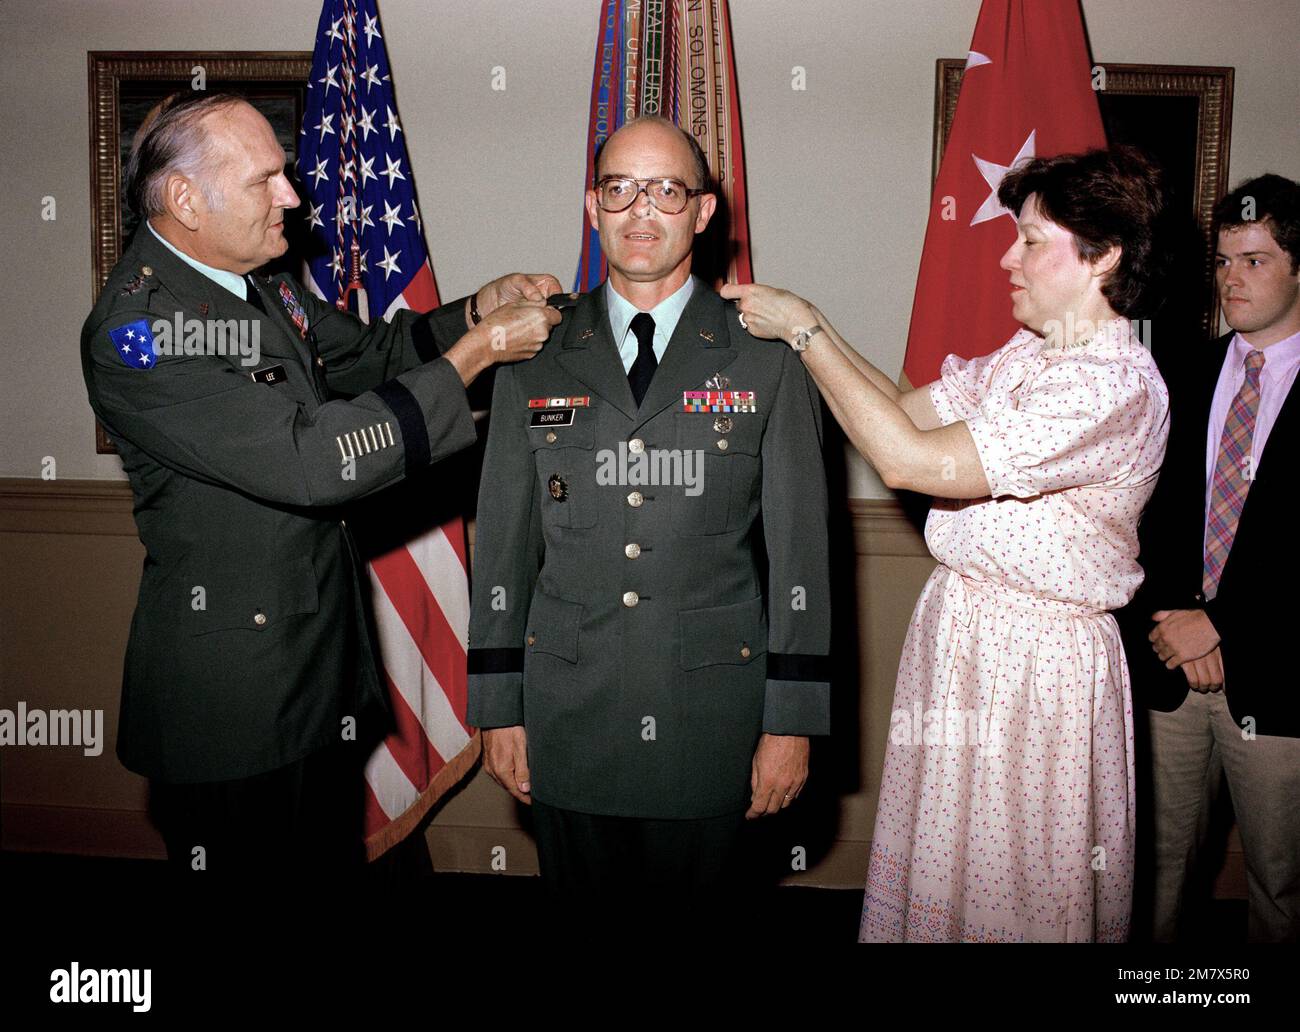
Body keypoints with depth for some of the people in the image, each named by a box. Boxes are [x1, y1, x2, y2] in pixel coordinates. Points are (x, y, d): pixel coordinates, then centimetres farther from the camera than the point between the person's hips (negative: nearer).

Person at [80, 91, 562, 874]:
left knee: (333, 856, 21)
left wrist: (485, 308, 0)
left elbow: (370, 354, 18)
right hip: (230, 697, -8)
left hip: (325, 663, 8)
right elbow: (311, 461, -29)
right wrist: (475, 353, -24)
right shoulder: (134, 330, -22)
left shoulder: (264, 287, 4)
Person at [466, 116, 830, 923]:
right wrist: (499, 708, 5)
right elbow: (503, 544, 6)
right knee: (578, 911, 15)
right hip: (568, 716, 2)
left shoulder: (767, 362, -1)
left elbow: (800, 550, -2)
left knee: (697, 915, 13)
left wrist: (792, 723, -4)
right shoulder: (534, 361, 4)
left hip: (712, 720, -1)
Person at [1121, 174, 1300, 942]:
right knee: (1163, 862, 14)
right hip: (1167, 660, 3)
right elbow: (1141, 509, 5)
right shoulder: (1182, 374, 8)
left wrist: (1222, 622, -14)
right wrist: (1168, 618, -7)